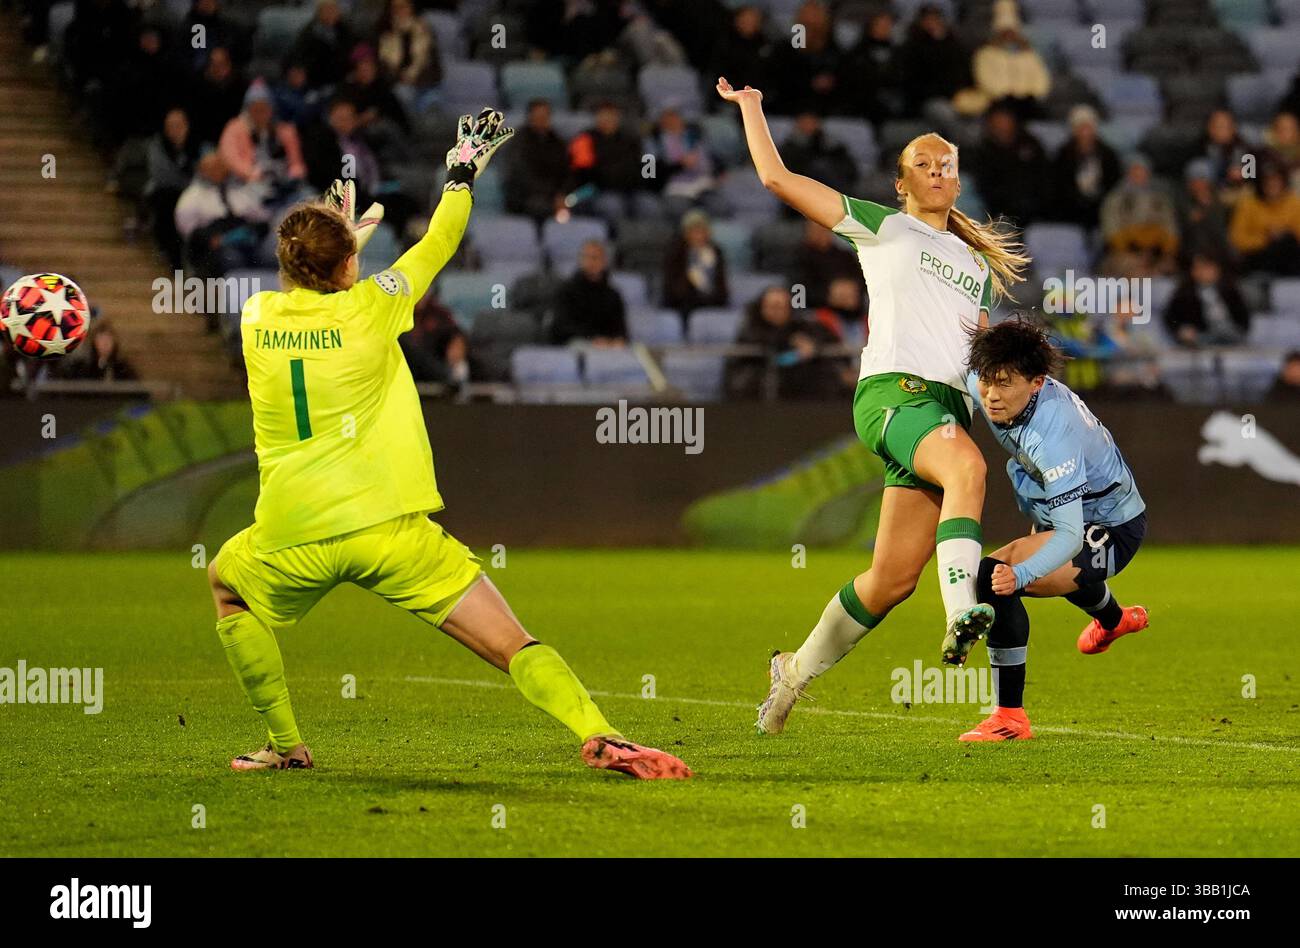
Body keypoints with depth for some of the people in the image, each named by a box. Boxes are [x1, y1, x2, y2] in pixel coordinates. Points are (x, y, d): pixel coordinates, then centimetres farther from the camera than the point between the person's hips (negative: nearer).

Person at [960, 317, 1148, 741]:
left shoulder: (1050, 436, -41)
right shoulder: (979, 387, -19)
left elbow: (1070, 535, -44)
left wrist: (1020, 574, -58)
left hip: (1111, 530, -10)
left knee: (995, 577, -33)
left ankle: (1009, 716, -24)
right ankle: (1112, 619, 78)